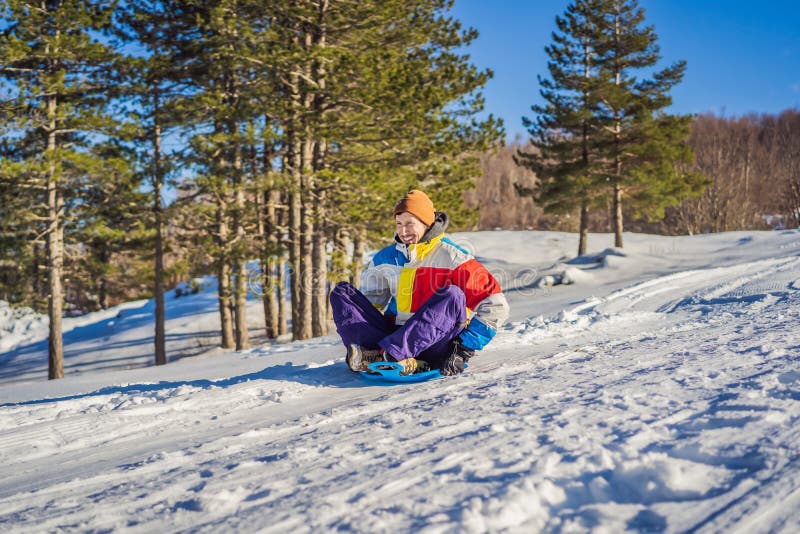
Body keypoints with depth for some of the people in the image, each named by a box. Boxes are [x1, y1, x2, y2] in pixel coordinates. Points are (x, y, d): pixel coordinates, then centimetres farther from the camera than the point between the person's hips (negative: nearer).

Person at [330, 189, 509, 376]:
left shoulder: (451, 257, -6)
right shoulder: (385, 258, 9)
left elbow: (496, 307, -11)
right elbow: (371, 301, 21)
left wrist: (465, 349, -17)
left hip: (433, 345, -4)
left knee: (452, 295, -31)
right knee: (342, 292, -8)